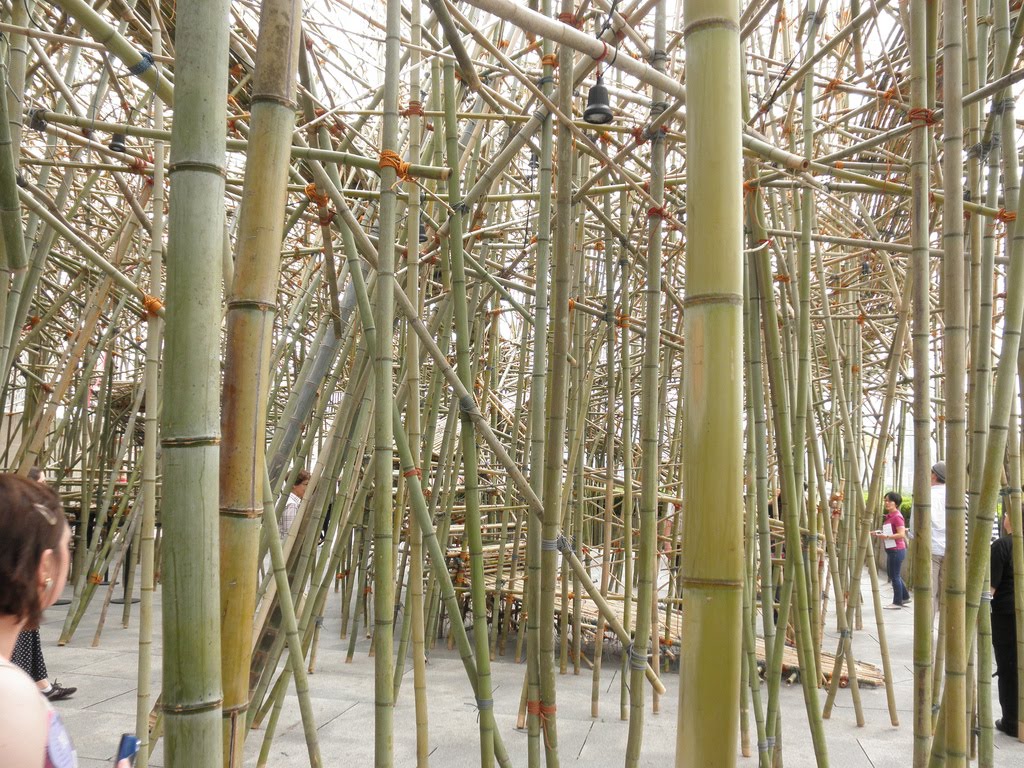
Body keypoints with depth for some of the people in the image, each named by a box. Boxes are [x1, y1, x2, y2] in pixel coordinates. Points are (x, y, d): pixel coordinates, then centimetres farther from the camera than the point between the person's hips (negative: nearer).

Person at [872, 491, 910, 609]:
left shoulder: (897, 516, -16)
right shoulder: (889, 516, 13)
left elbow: (901, 534, -23)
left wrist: (887, 536, -29)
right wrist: (880, 533, 8)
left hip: (897, 550, -10)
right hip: (891, 550, 10)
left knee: (894, 576, -1)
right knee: (893, 575, 18)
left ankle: (897, 602, 9)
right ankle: (905, 597, 31)